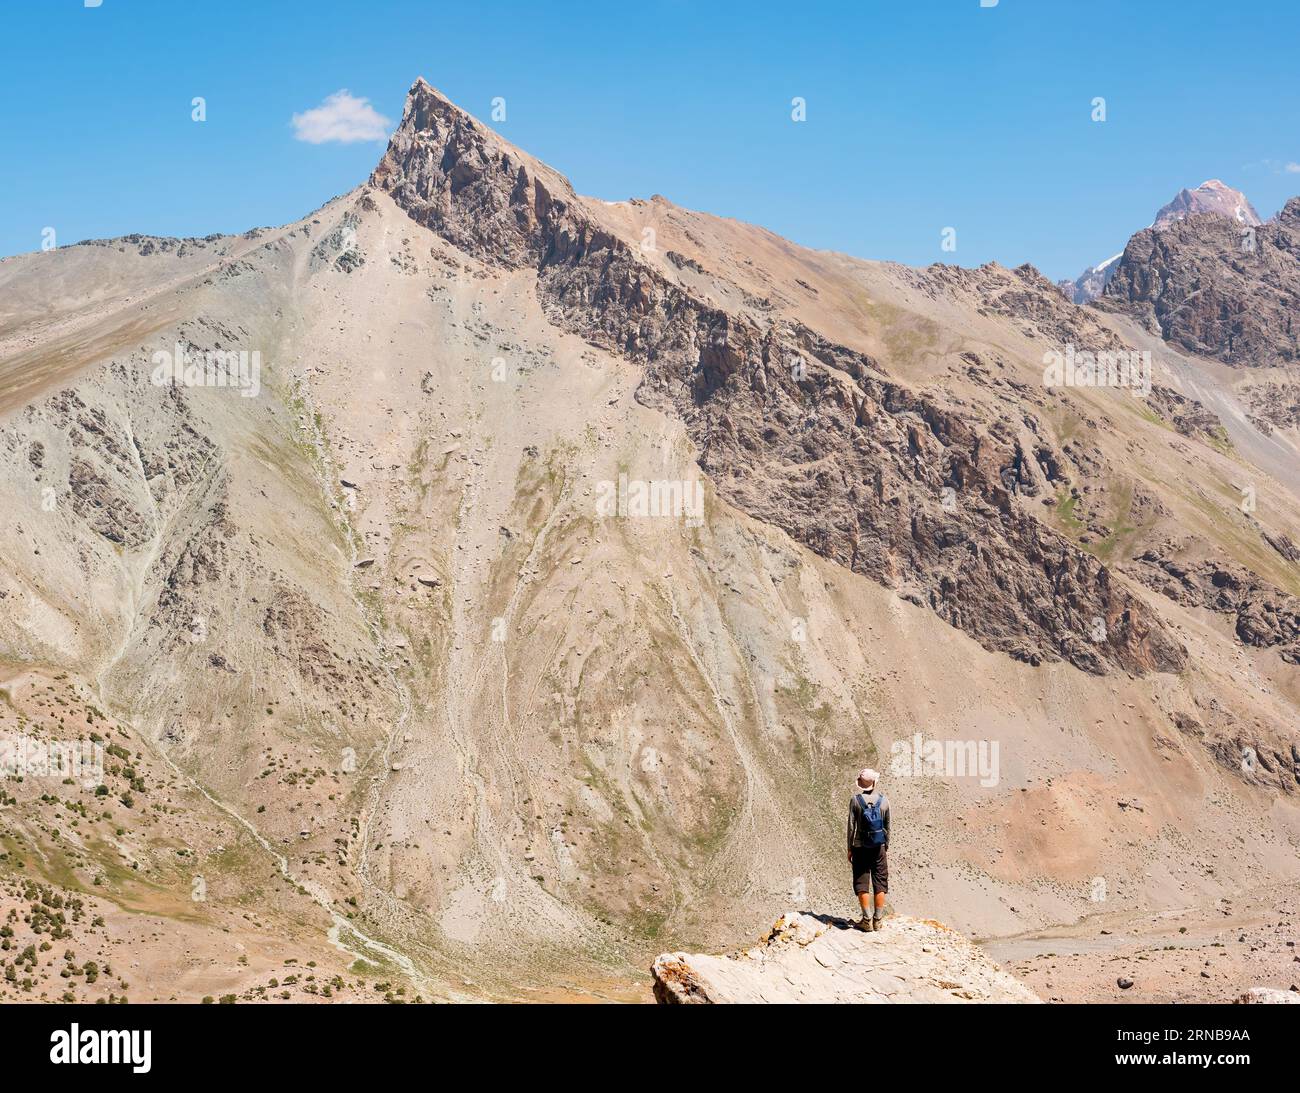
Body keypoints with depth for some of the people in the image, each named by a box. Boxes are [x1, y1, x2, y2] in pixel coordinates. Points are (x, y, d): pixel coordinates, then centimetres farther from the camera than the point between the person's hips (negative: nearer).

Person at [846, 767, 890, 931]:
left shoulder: (855, 800, -8)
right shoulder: (883, 800, -2)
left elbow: (851, 826, -6)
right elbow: (887, 825, 4)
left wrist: (850, 848, 1)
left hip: (860, 847, -2)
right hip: (878, 847, 2)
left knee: (861, 884, 4)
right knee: (880, 883, 7)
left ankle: (867, 919, 1)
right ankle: (878, 920, 7)